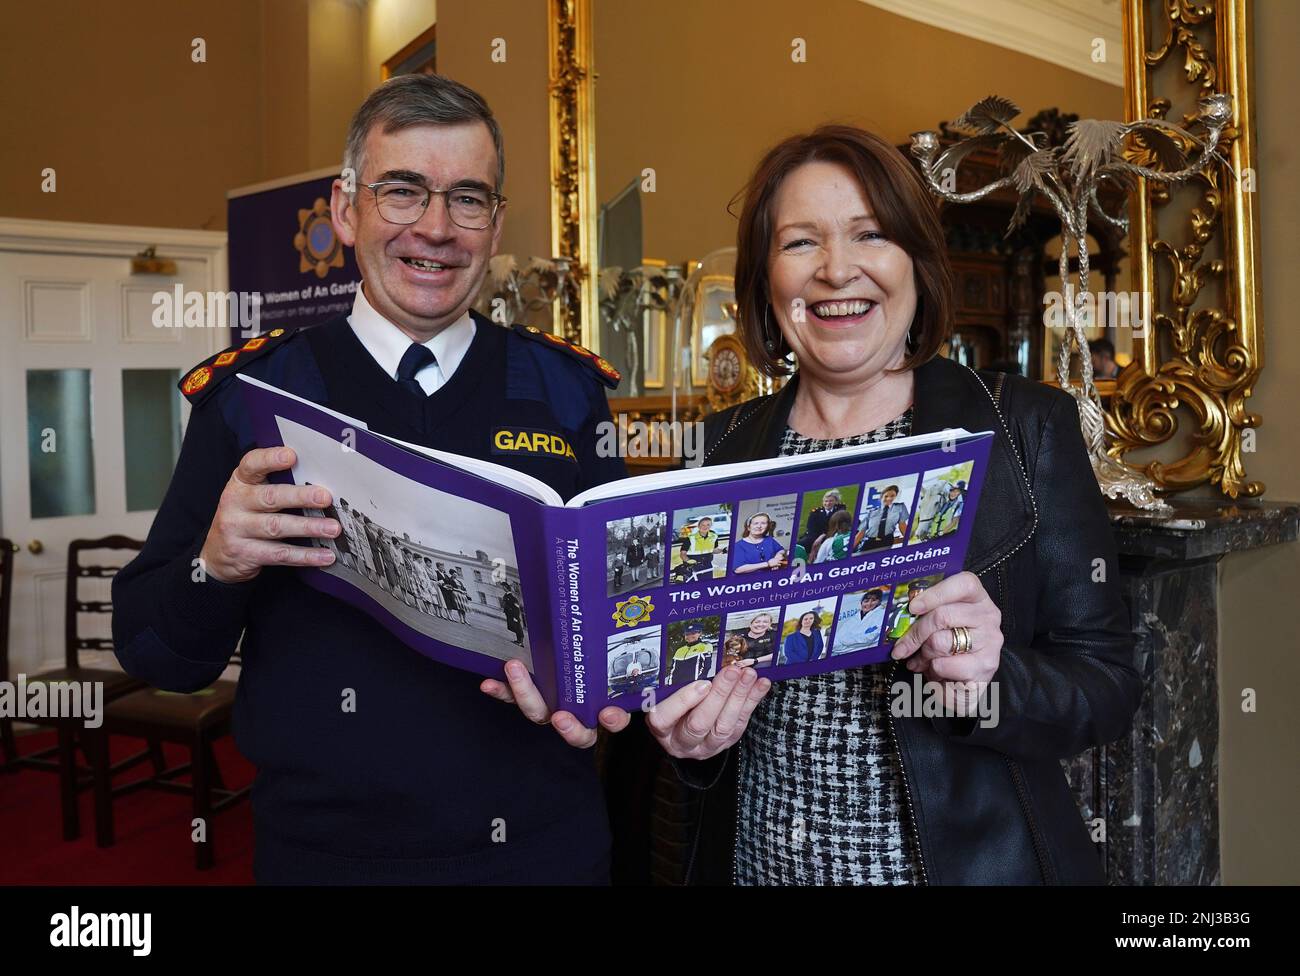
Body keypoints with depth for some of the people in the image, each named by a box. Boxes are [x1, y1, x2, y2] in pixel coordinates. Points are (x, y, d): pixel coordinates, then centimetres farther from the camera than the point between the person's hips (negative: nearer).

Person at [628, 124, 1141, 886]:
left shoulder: (1026, 429, -8)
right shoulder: (722, 449, -2)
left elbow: (1109, 687, -7)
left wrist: (992, 680, -25)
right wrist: (689, 733, -14)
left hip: (970, 858, -1)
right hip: (753, 859, 2)